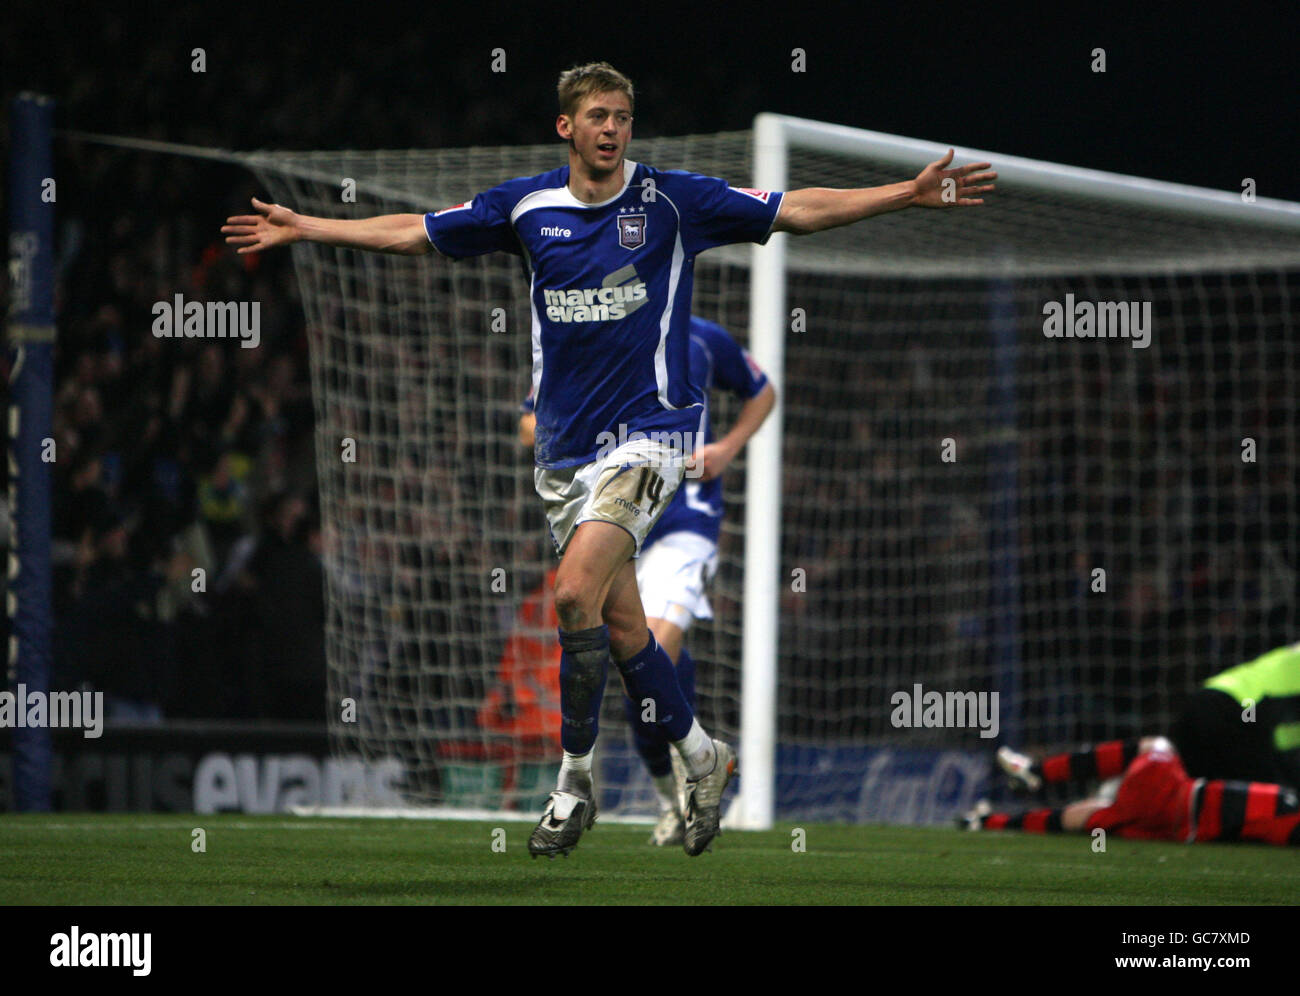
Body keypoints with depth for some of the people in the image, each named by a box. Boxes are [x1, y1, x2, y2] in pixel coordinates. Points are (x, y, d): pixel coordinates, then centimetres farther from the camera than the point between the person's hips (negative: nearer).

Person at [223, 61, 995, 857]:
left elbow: (796, 211, -1)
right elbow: (411, 232, 13)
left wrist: (910, 194, -8)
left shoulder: (671, 200, -4)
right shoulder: (526, 206, 4)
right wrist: (301, 228, 12)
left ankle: (575, 781, -9)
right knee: (620, 623, 8)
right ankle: (701, 757, 29)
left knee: (577, 592, -21)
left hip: (649, 432, -4)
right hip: (566, 446, 4)